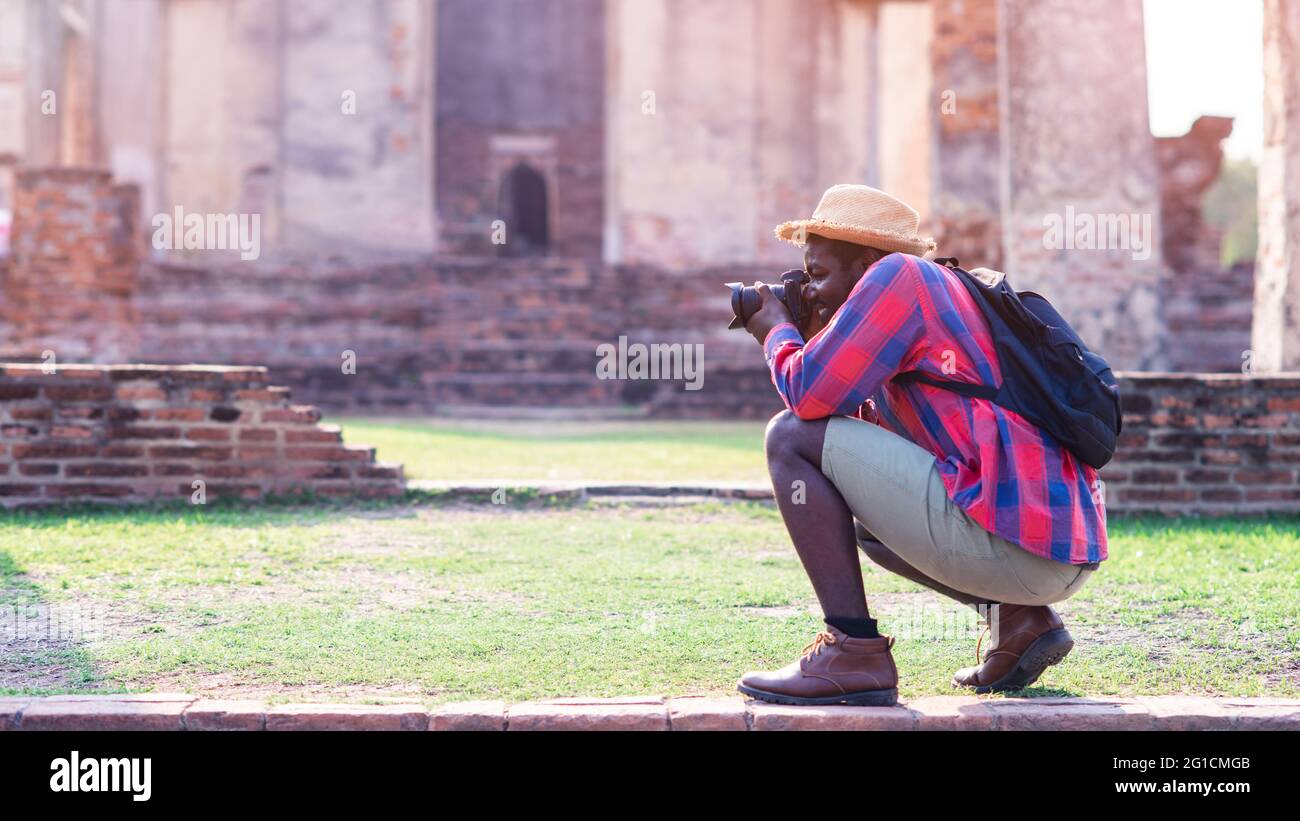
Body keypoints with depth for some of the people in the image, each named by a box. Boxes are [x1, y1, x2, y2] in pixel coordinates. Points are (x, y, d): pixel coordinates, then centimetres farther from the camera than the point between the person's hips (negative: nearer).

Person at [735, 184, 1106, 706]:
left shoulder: (898, 273, -2)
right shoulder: (943, 294, 25)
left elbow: (808, 396, -11)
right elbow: (874, 430, 32)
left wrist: (776, 331, 11)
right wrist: (808, 338, 23)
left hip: (1015, 538, -10)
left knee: (791, 438, -4)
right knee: (864, 513, 34)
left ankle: (851, 652, -9)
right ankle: (1014, 616, 14)